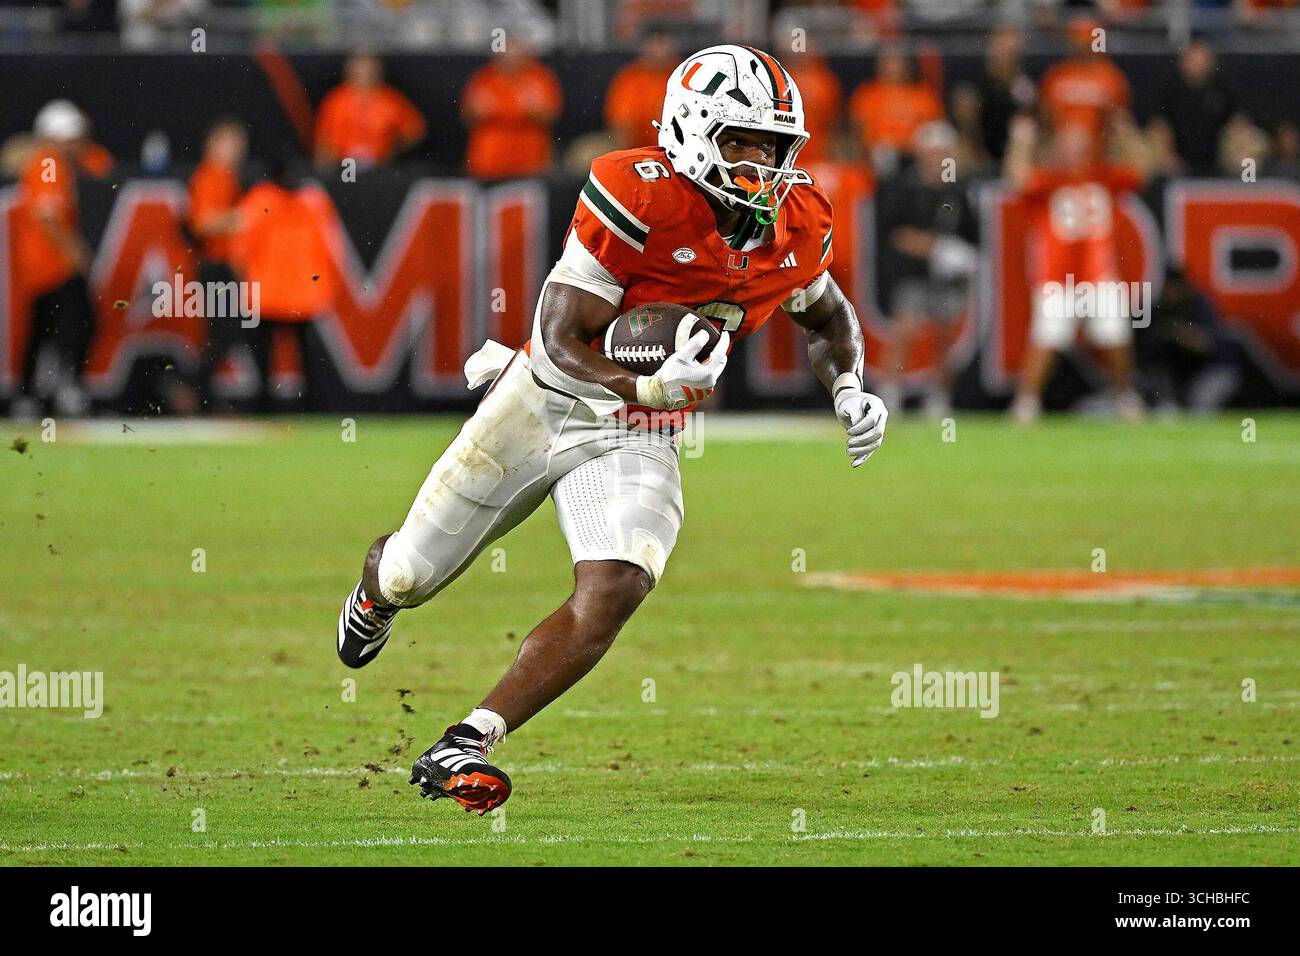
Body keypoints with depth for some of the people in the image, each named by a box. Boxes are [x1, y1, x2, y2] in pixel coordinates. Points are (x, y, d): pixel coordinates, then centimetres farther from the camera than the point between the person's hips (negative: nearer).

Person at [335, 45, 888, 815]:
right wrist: (645, 387, -42)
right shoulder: (639, 198, -26)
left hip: (637, 439, 3)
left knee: (615, 593, -23)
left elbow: (830, 316, 17)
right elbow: (562, 340, -24)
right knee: (413, 578, 12)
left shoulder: (797, 229, -7)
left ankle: (463, 749, -19)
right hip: (542, 404, -3)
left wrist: (849, 388, -3)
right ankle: (379, 585, 52)